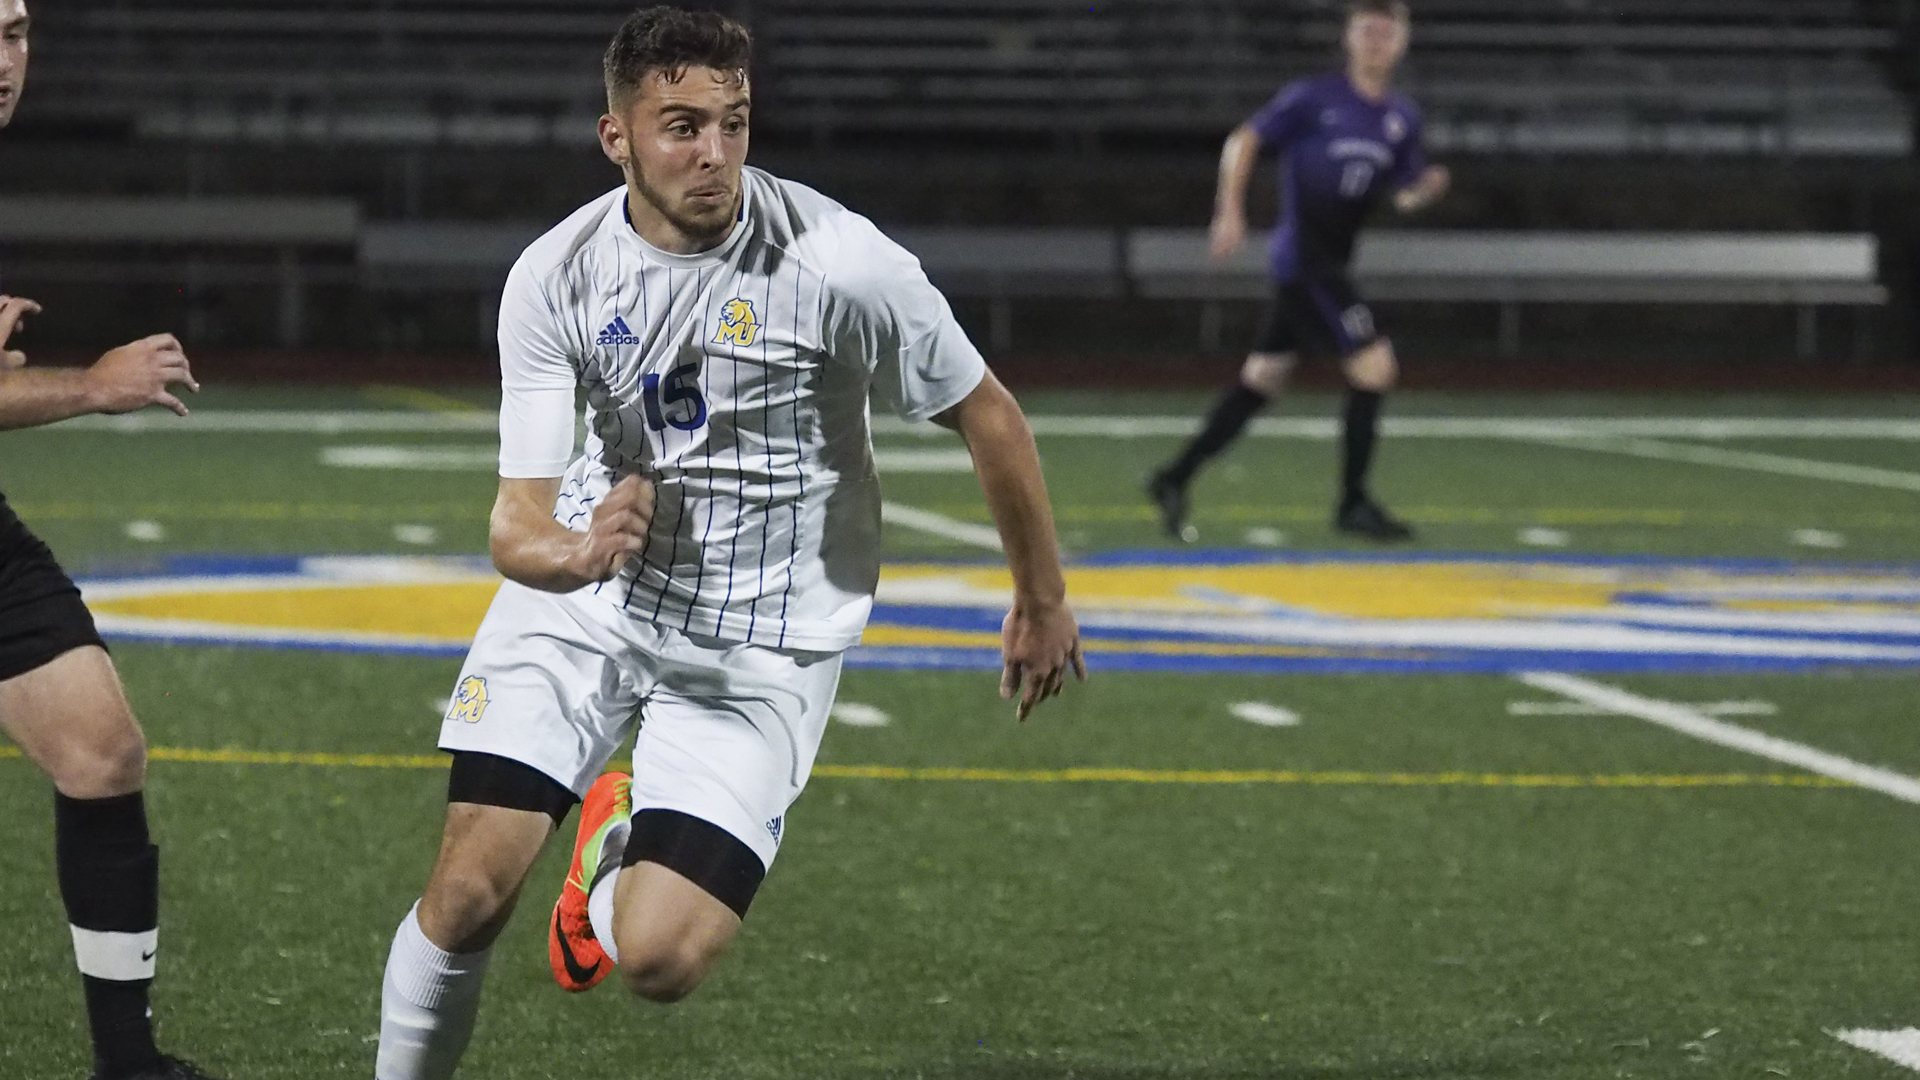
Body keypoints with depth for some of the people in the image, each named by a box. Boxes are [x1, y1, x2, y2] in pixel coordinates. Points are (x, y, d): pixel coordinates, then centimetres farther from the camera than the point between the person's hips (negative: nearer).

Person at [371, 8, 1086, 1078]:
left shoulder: (840, 263, -21)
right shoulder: (555, 277, -13)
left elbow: (990, 415, -6)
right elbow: (519, 519, -14)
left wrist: (1045, 604, 5)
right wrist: (573, 553, -39)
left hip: (762, 636, -2)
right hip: (588, 590, 2)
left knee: (659, 958, -15)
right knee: (468, 892, -11)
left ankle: (614, 854, 22)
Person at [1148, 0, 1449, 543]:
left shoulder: (1402, 118, 10)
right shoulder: (1314, 98, -9)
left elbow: (1402, 194, 16)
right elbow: (1244, 141, -7)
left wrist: (1426, 188, -7)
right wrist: (1230, 214, -15)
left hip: (1330, 263, 8)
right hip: (1305, 260, -8)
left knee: (1262, 378, 12)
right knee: (1374, 366, -11)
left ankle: (1175, 480, 19)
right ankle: (1353, 503, 0)